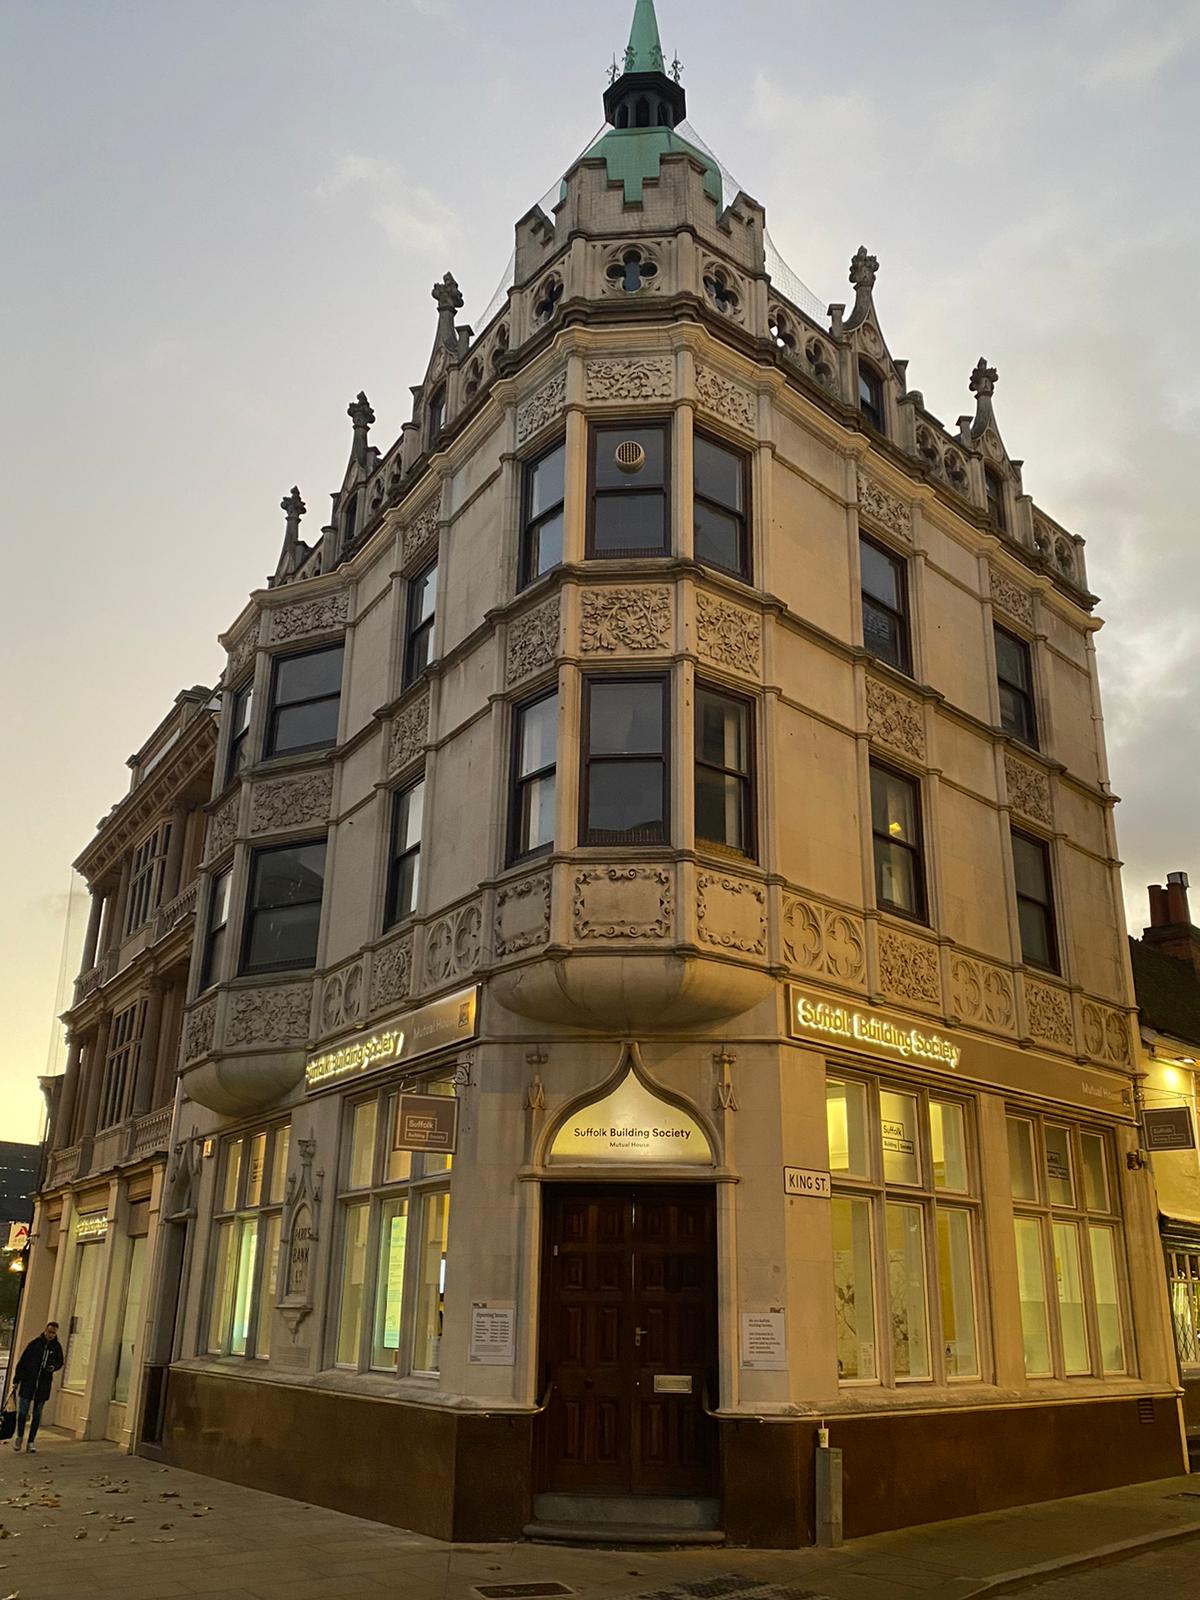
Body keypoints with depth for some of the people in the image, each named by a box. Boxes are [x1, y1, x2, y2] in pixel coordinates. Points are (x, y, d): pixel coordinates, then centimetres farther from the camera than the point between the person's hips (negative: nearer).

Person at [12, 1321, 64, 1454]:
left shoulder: (57, 1347, 1)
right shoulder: (34, 1343, -6)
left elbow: (60, 1362, 15)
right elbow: (22, 1361, -3)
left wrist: (54, 1367, -8)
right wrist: (17, 1379, -6)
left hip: (44, 1384, 2)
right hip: (28, 1382, -2)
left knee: (37, 1415, 5)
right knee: (23, 1411, -2)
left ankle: (30, 1443, 13)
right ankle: (20, 1437, 21)